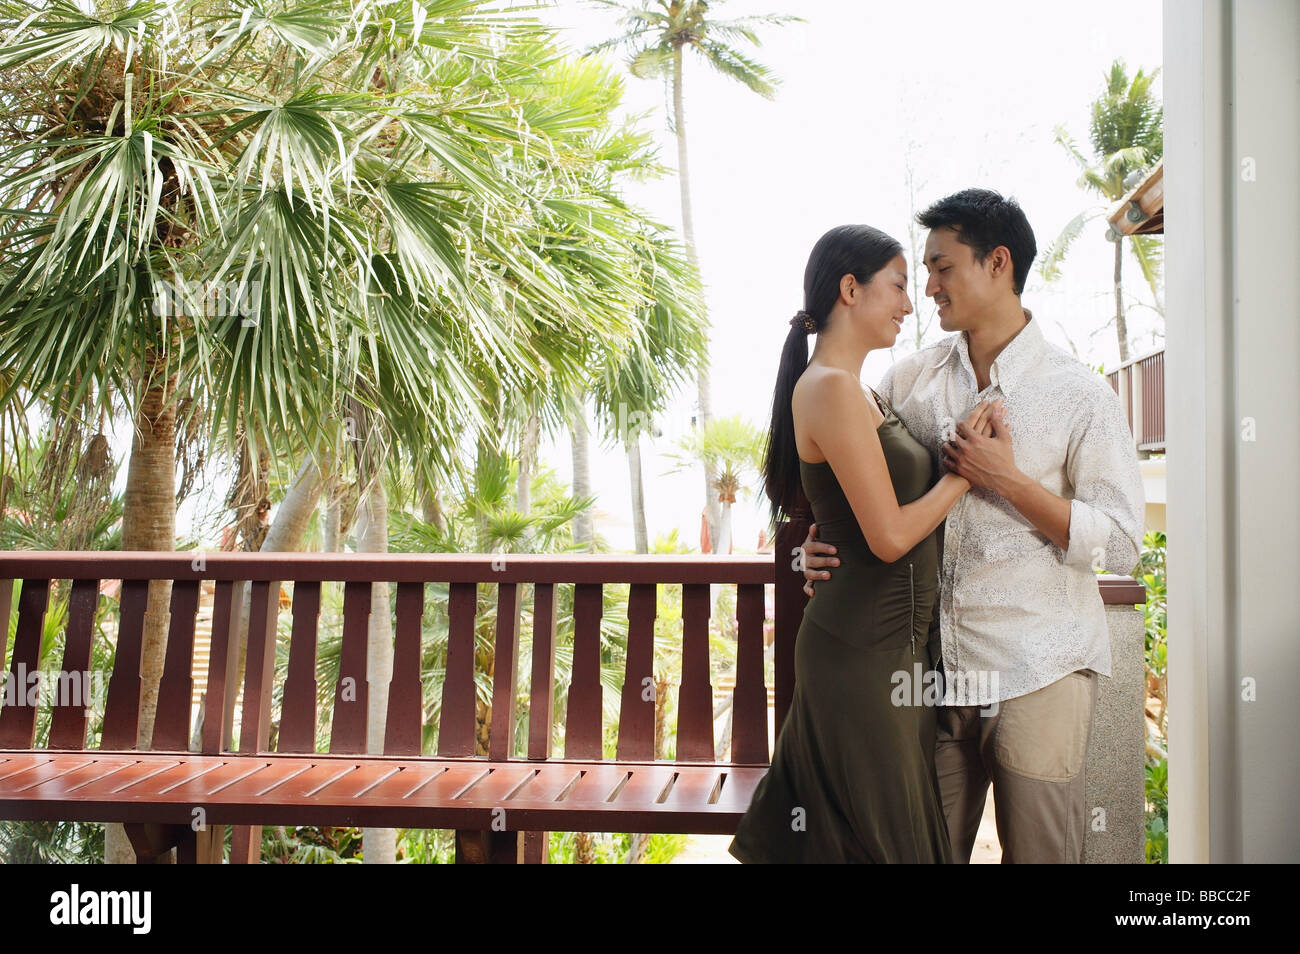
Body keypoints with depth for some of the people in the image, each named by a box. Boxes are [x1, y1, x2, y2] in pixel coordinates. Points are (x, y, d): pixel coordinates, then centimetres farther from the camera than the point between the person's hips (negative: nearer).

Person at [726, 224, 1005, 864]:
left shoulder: (856, 391, 14)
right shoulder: (828, 387, -17)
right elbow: (891, 535, -20)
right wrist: (965, 470, -8)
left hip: (891, 645, 10)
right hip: (863, 654, -10)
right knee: (882, 840, 2)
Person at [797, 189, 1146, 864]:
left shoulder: (1080, 394, -4)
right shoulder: (909, 379, 8)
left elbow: (1121, 544, -6)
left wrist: (1008, 481, -15)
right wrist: (822, 542, -4)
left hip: (1037, 675, -3)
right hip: (931, 663, 4)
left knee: (1039, 851, 6)